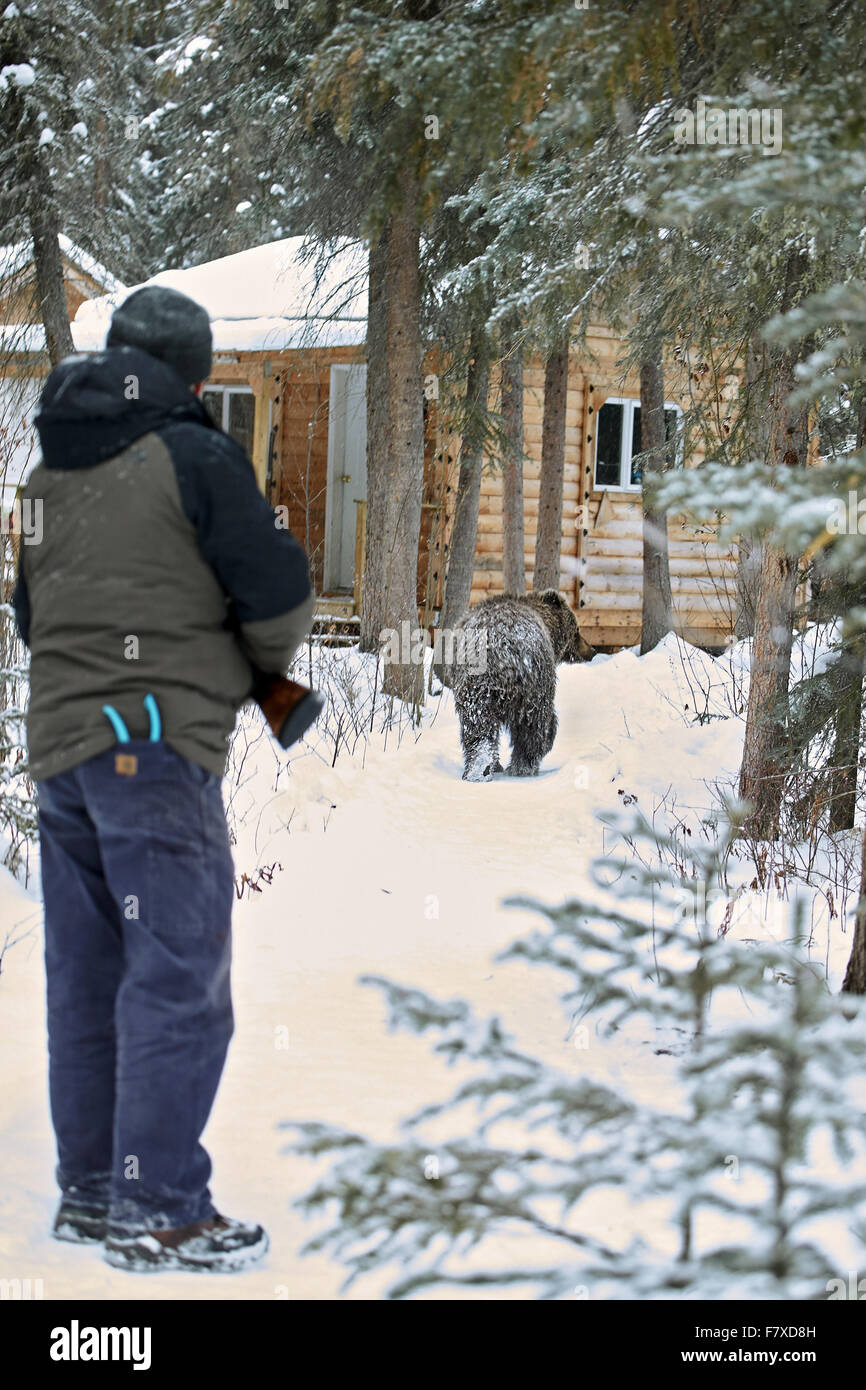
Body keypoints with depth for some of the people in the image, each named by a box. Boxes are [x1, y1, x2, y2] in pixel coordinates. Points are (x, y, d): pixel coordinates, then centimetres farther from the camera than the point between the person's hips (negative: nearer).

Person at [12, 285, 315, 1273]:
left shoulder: (50, 474, 15)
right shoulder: (193, 455, -7)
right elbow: (275, 589, -7)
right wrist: (270, 662, 13)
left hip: (60, 746, 8)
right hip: (155, 745, -8)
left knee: (87, 978, 12)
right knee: (179, 979, -6)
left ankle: (89, 1190, 17)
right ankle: (157, 1212, -7)